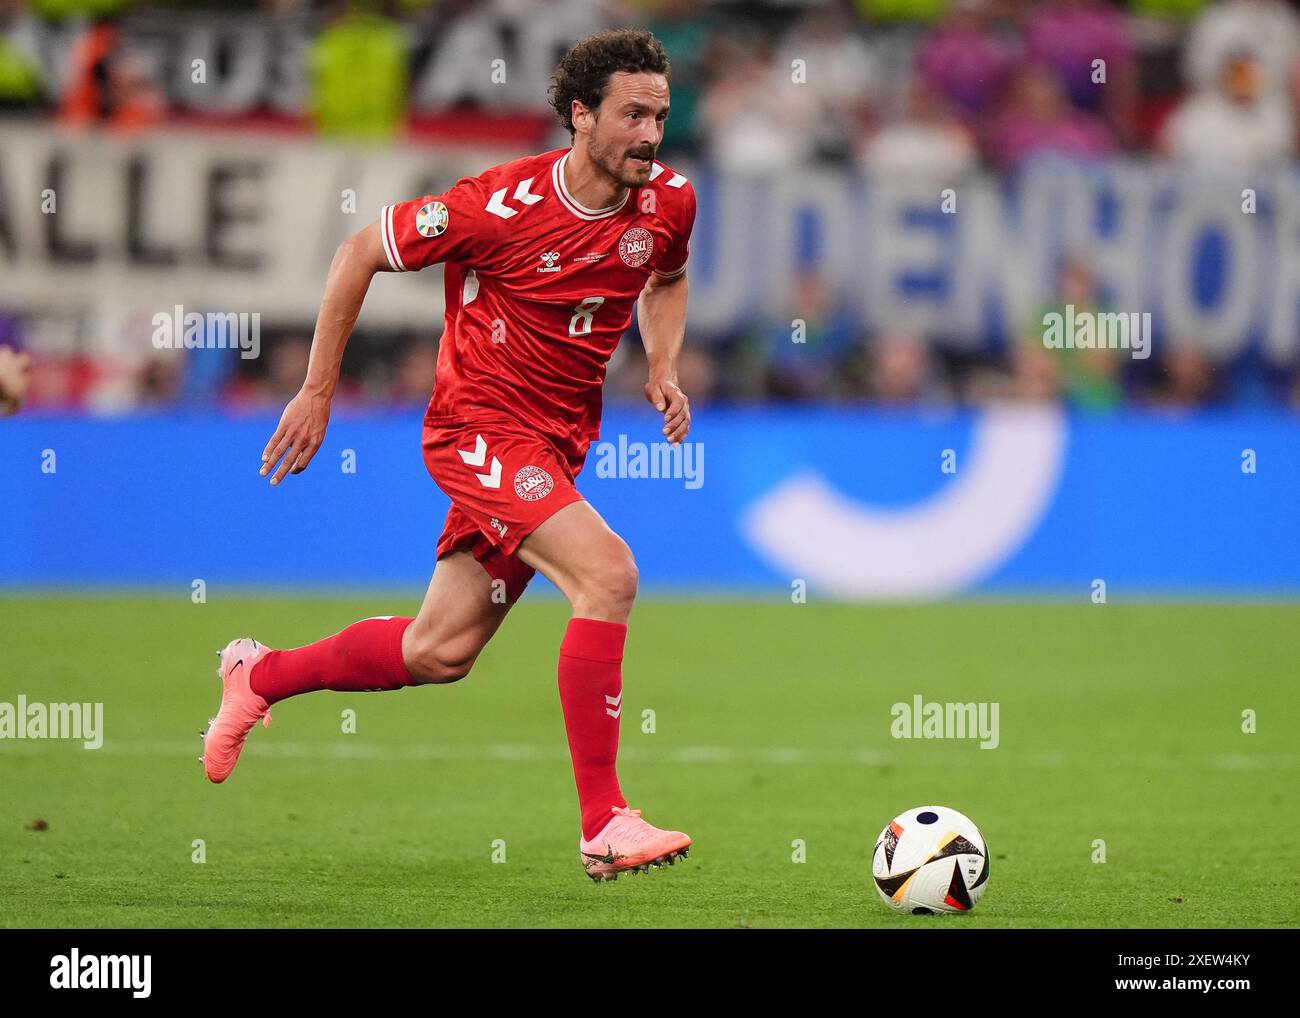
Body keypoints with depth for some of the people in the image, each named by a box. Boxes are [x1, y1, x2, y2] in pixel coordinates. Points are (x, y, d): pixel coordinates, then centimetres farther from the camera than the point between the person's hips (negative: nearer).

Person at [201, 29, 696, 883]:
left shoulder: (669, 202, -3)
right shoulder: (503, 205, -19)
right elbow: (361, 254, -6)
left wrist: (663, 371, 4)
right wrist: (317, 391, -4)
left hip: (558, 443, 7)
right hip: (479, 425, -7)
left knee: (440, 654, 12)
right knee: (607, 572, -26)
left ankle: (260, 677, 37)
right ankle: (604, 825, -24)